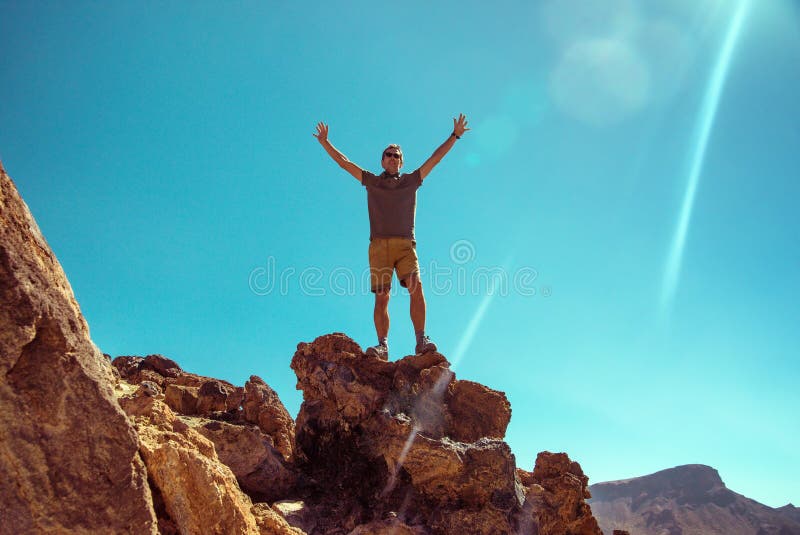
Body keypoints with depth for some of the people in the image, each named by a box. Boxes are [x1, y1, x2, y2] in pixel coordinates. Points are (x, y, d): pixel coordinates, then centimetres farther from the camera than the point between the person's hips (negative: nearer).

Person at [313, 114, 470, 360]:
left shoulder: (412, 180, 21)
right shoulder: (371, 181, 21)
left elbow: (436, 158, 19)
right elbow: (344, 162, 21)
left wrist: (454, 135, 16)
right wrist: (324, 142, 18)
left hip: (405, 244, 0)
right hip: (379, 245, 0)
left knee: (416, 287, -19)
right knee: (381, 297, -7)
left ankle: (421, 340, -21)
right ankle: (383, 345, -11)